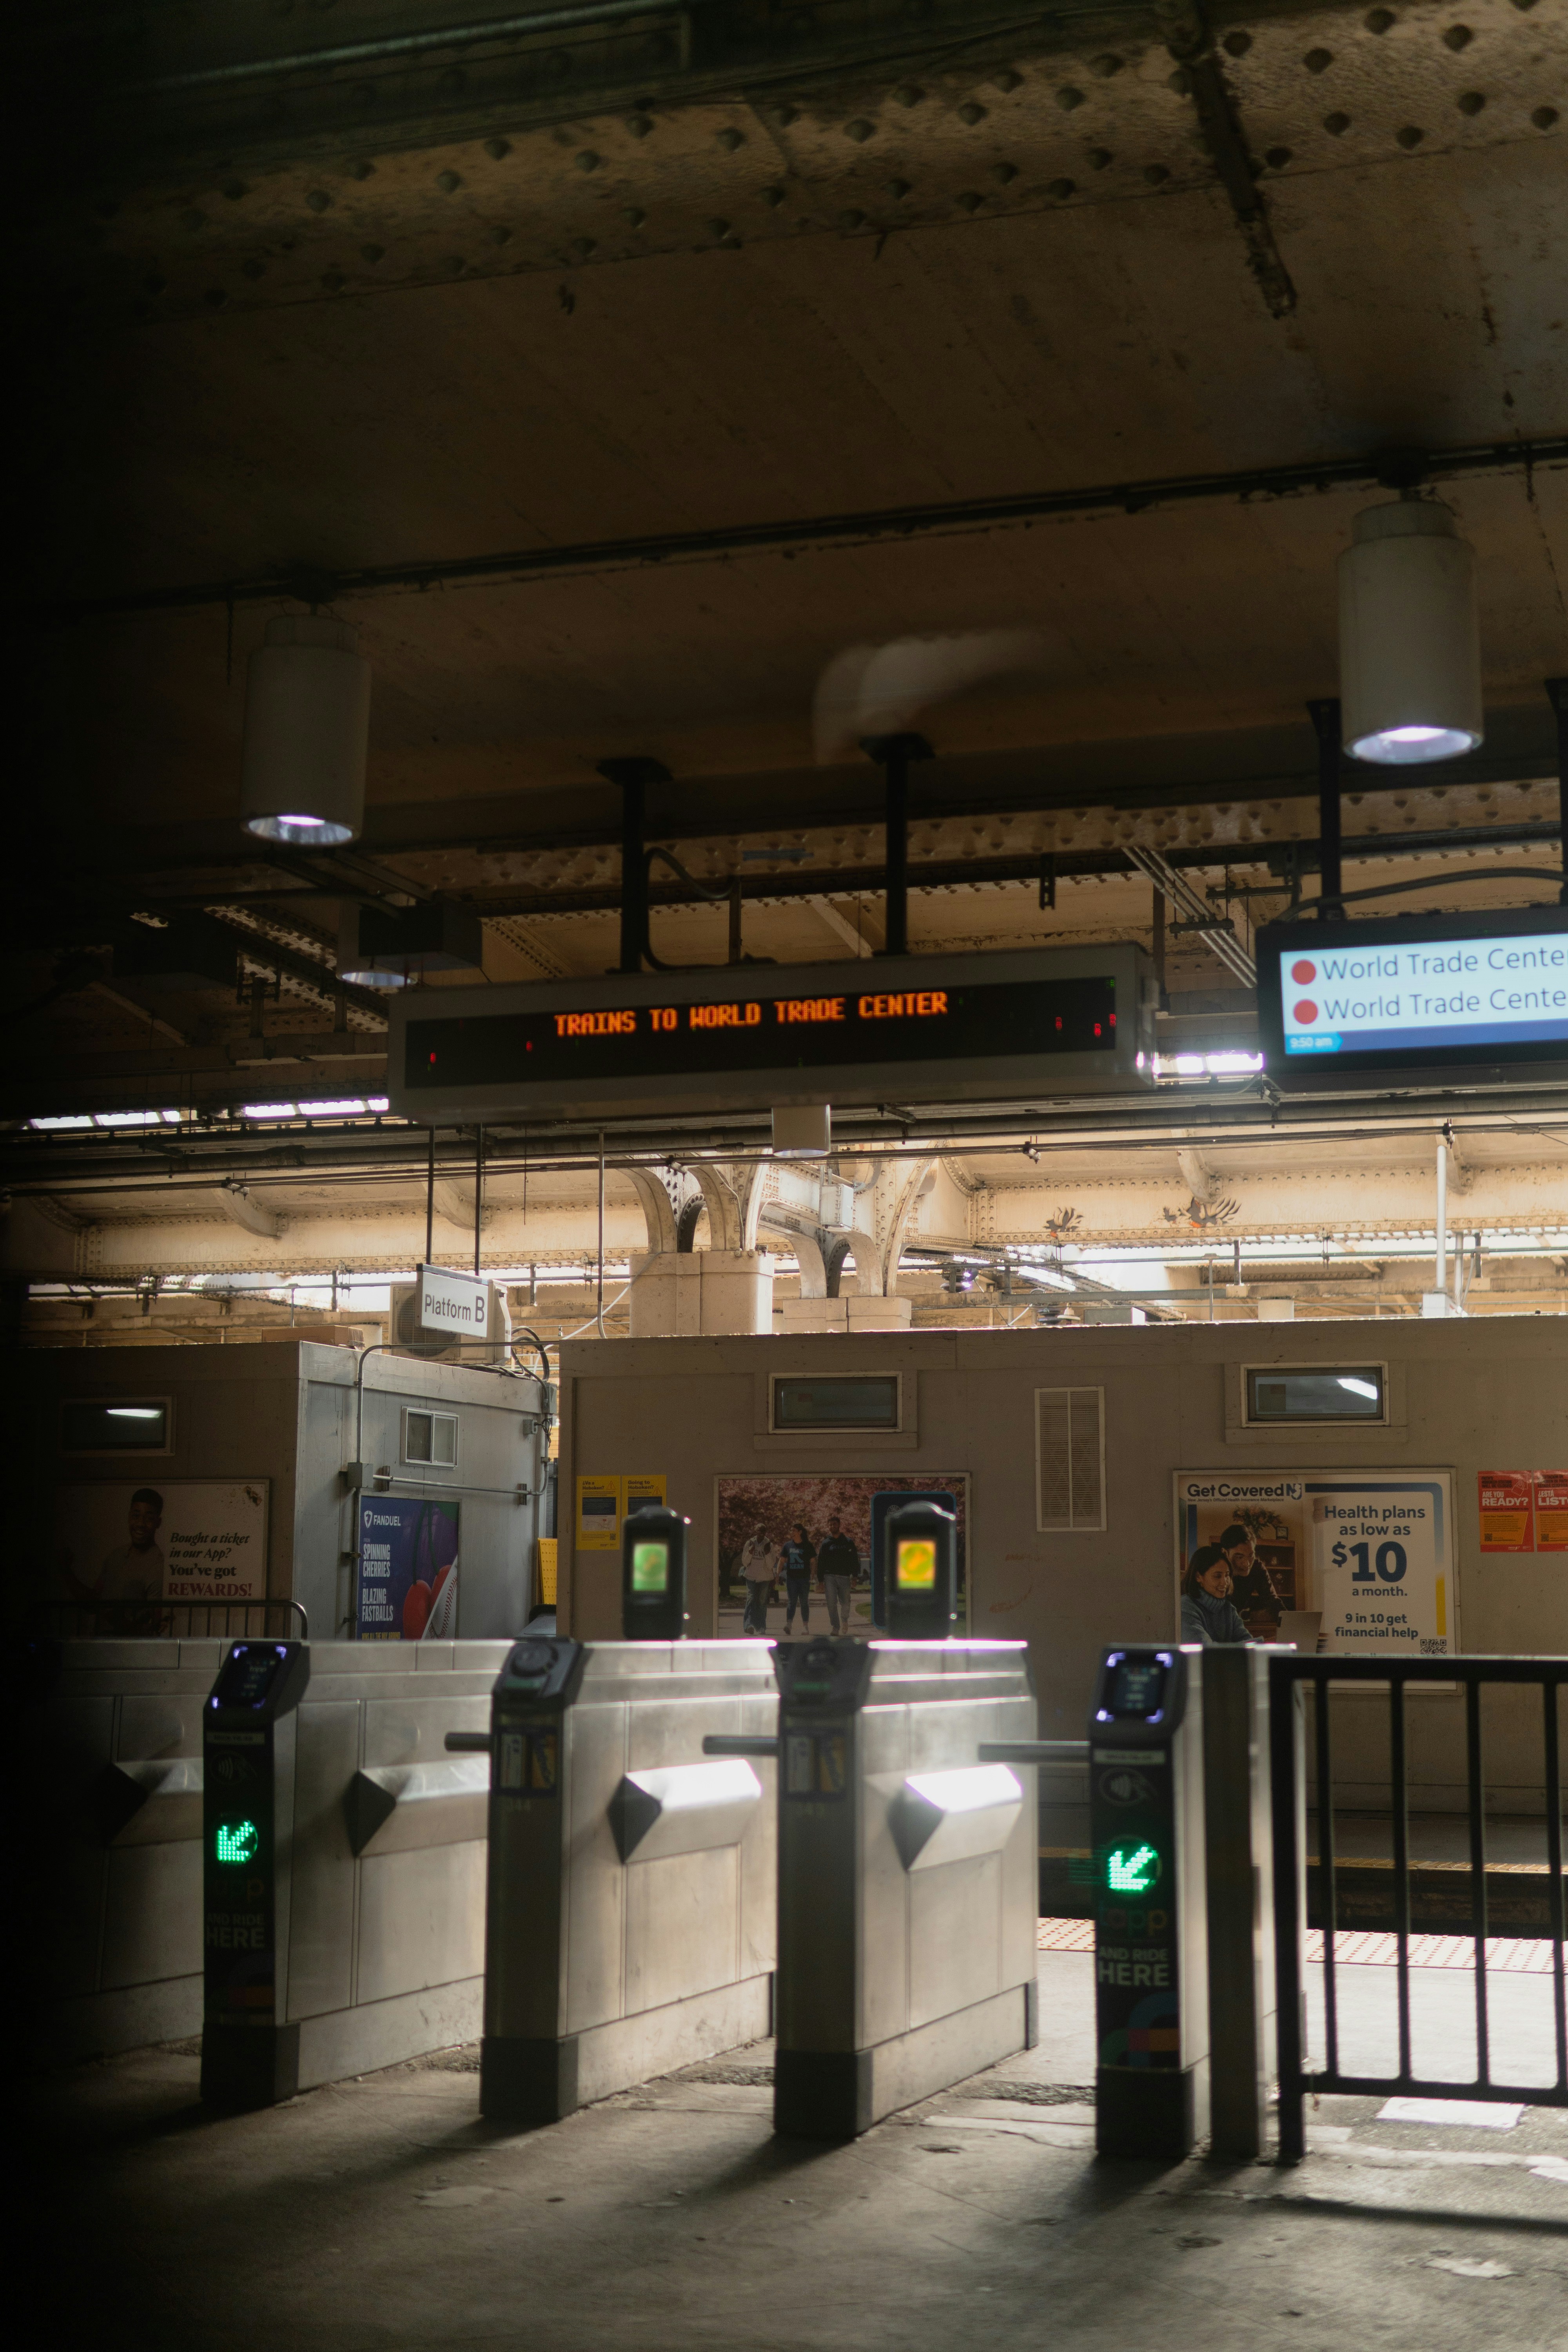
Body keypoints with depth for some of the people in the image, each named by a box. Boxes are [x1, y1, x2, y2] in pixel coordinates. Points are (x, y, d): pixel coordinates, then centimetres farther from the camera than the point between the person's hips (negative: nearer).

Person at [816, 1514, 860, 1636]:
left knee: (845, 1603, 2)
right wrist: (821, 1580, 3)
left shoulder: (848, 1542, 8)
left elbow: (855, 1560, 7)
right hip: (829, 1577, 0)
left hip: (844, 1577, 0)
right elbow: (820, 1563, 9)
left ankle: (845, 1620, 31)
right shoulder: (826, 1544, 10)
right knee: (832, 1603, -9)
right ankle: (835, 1627, -4)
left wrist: (854, 1576, -2)